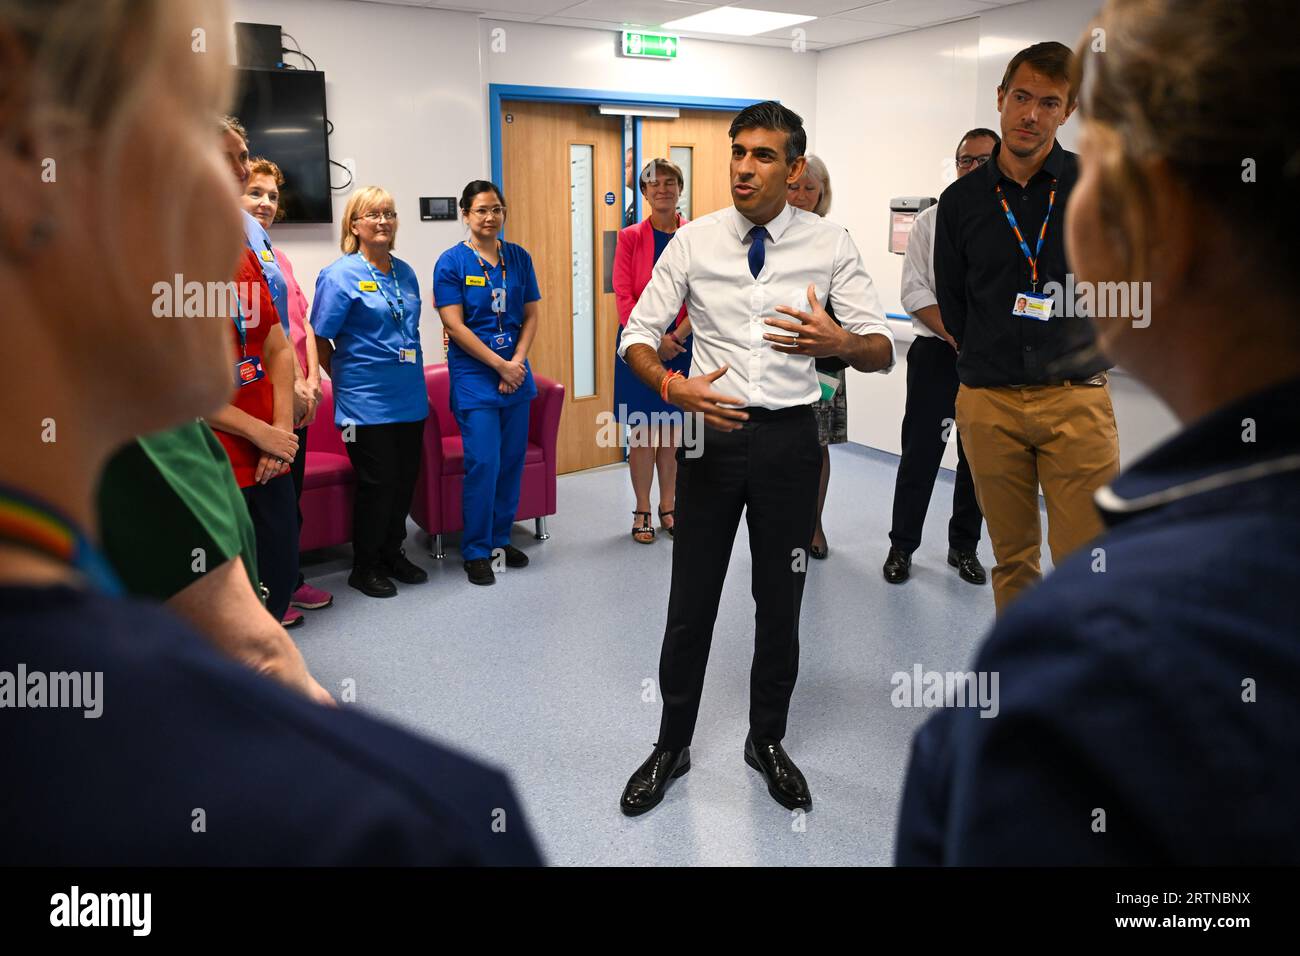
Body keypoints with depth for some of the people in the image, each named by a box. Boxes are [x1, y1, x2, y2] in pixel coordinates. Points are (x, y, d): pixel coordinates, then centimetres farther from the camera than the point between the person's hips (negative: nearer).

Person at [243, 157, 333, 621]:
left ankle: (290, 582, 28)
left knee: (291, 493, 16)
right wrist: (291, 383, -16)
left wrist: (311, 381, 1)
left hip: (296, 398, 8)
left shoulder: (278, 256, 17)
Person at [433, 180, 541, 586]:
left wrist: (518, 361, -6)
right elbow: (455, 325, -10)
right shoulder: (452, 261, -5)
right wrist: (500, 365, -12)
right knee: (483, 464, -6)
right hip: (474, 376, -4)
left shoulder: (519, 257, 8)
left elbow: (531, 314, 9)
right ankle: (476, 551, 8)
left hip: (516, 374, 4)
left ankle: (501, 539, 23)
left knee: (512, 460, 7)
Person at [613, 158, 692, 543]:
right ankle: (642, 511, 14)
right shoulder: (630, 238, 1)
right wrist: (655, 338, -15)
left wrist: (678, 336, -14)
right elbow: (624, 297, -6)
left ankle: (668, 506, 22)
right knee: (643, 428, 3)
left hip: (682, 344, 1)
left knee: (673, 426, 9)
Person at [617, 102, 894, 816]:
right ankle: (671, 747, 30)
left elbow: (882, 350, -4)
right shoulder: (692, 242, -2)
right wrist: (670, 385, -22)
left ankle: (767, 742, 36)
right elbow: (637, 335, 0)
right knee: (691, 604, 8)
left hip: (788, 438, 0)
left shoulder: (830, 246, -2)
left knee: (780, 604, 13)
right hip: (710, 430, 0)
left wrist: (838, 342, -27)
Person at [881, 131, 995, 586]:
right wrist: (956, 335, -12)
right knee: (920, 452, 0)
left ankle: (964, 546, 25)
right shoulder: (931, 221, 4)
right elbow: (915, 292, -1)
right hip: (936, 352, -1)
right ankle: (902, 546, 14)